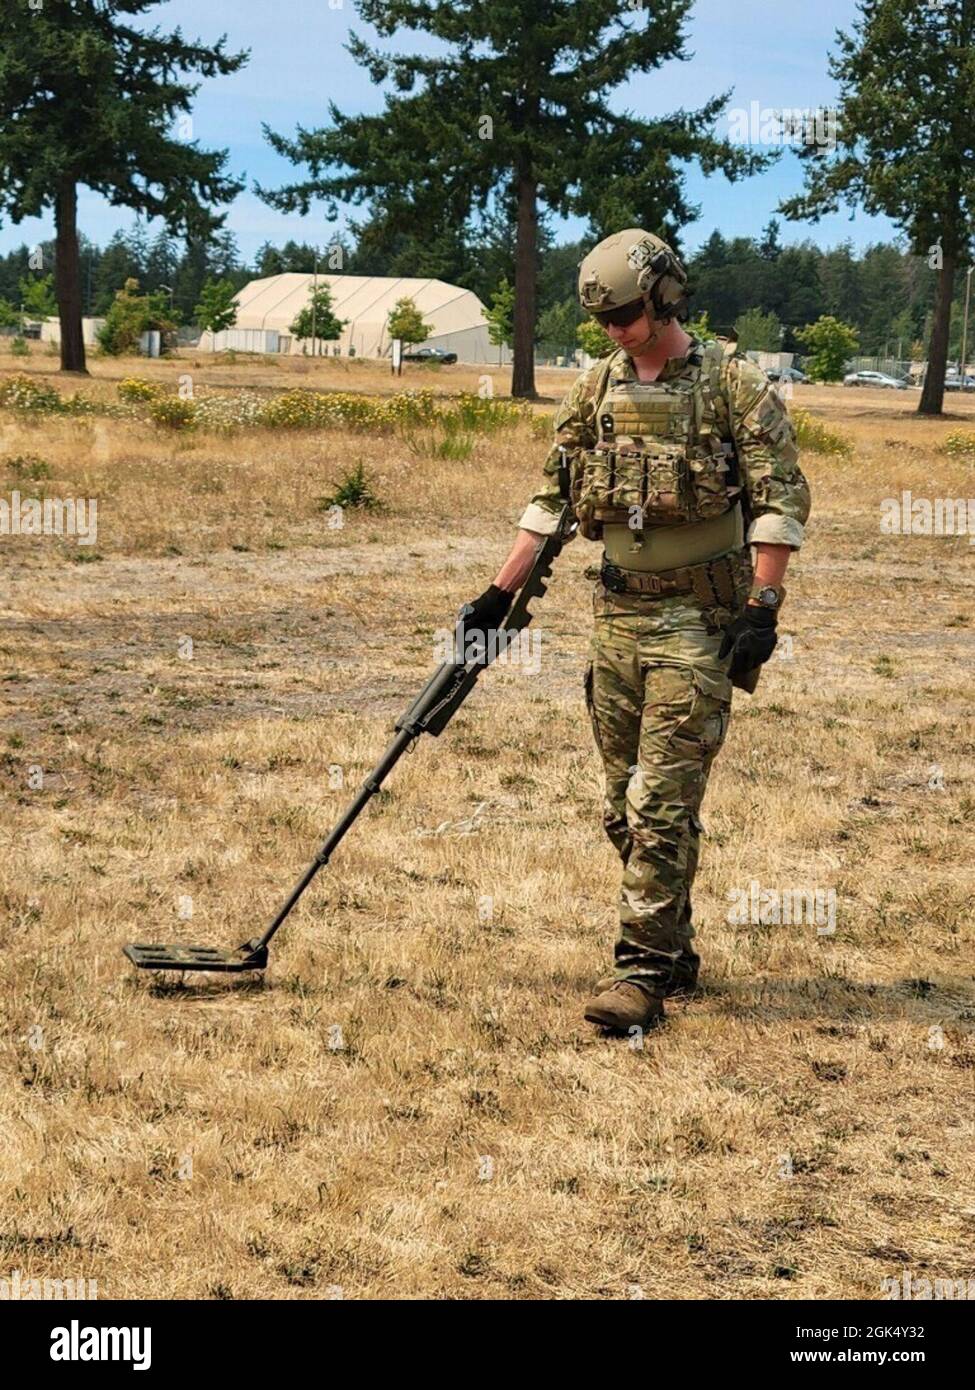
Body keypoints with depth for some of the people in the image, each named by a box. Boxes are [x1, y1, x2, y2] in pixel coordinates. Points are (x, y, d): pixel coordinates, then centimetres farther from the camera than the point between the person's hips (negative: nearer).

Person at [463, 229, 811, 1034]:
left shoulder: (734, 383, -6)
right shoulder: (597, 389, 10)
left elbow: (782, 499, -9)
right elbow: (553, 497, 13)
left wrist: (762, 606, -16)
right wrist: (503, 592, 9)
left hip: (700, 620, -6)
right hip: (618, 614, 6)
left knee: (662, 802, -10)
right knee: (624, 805, 10)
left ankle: (645, 972, -5)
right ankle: (674, 950, 24)